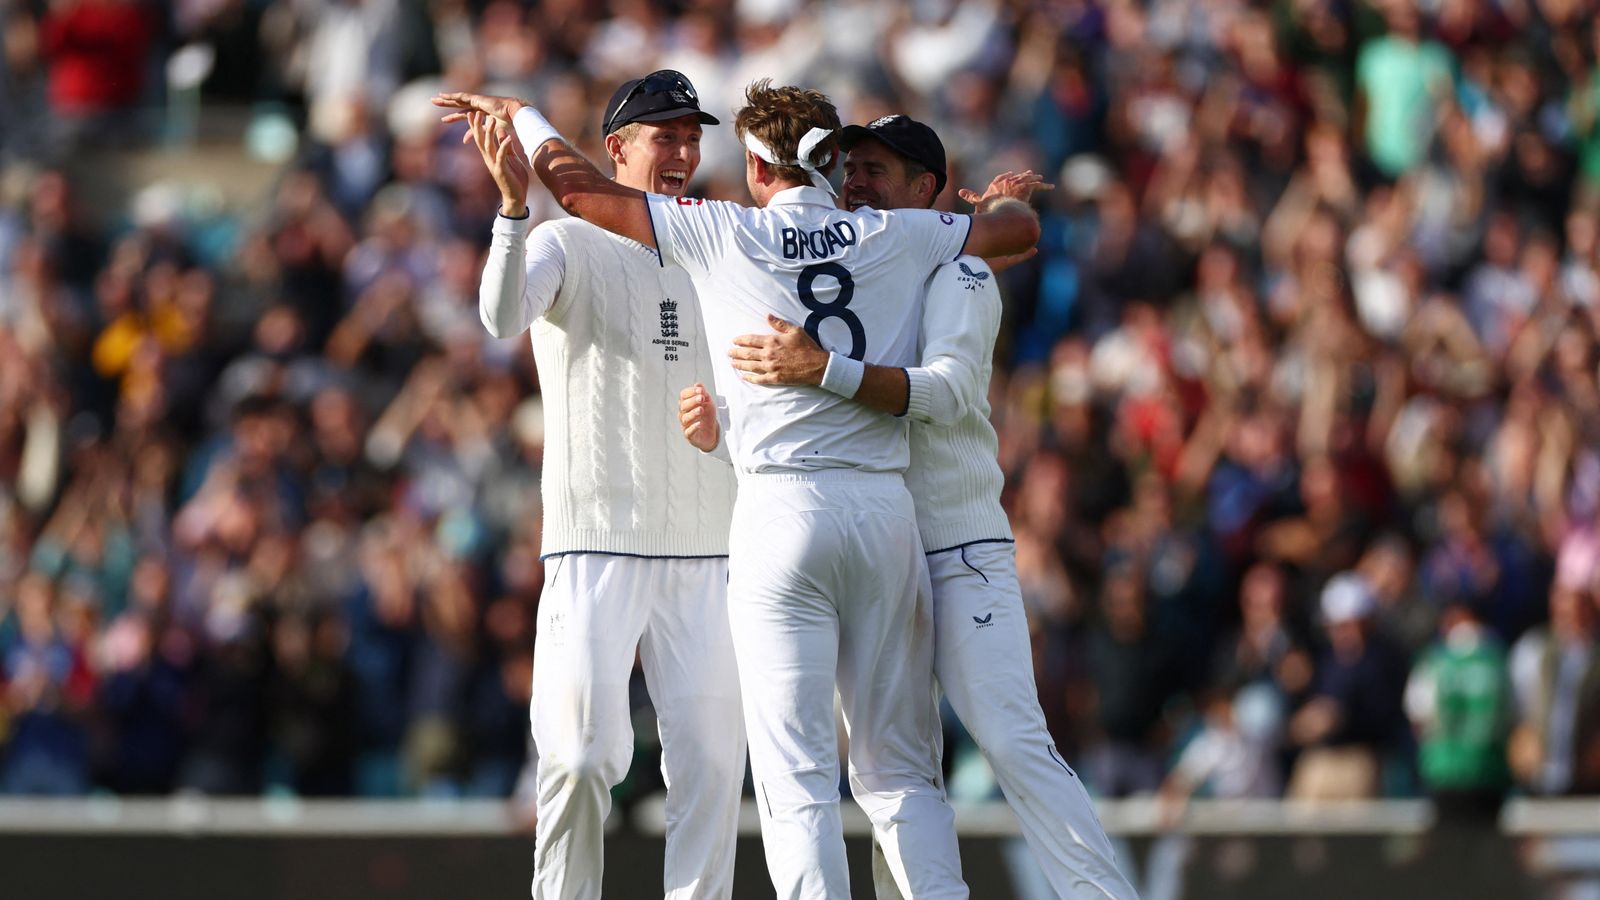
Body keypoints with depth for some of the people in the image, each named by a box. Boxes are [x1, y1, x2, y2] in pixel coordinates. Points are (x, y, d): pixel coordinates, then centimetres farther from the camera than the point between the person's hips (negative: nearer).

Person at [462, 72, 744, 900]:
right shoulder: (569, 245, -1)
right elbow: (503, 316, -22)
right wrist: (513, 203, -37)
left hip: (704, 553, 5)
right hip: (598, 546, -5)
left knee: (711, 760, 1)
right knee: (583, 754, -10)